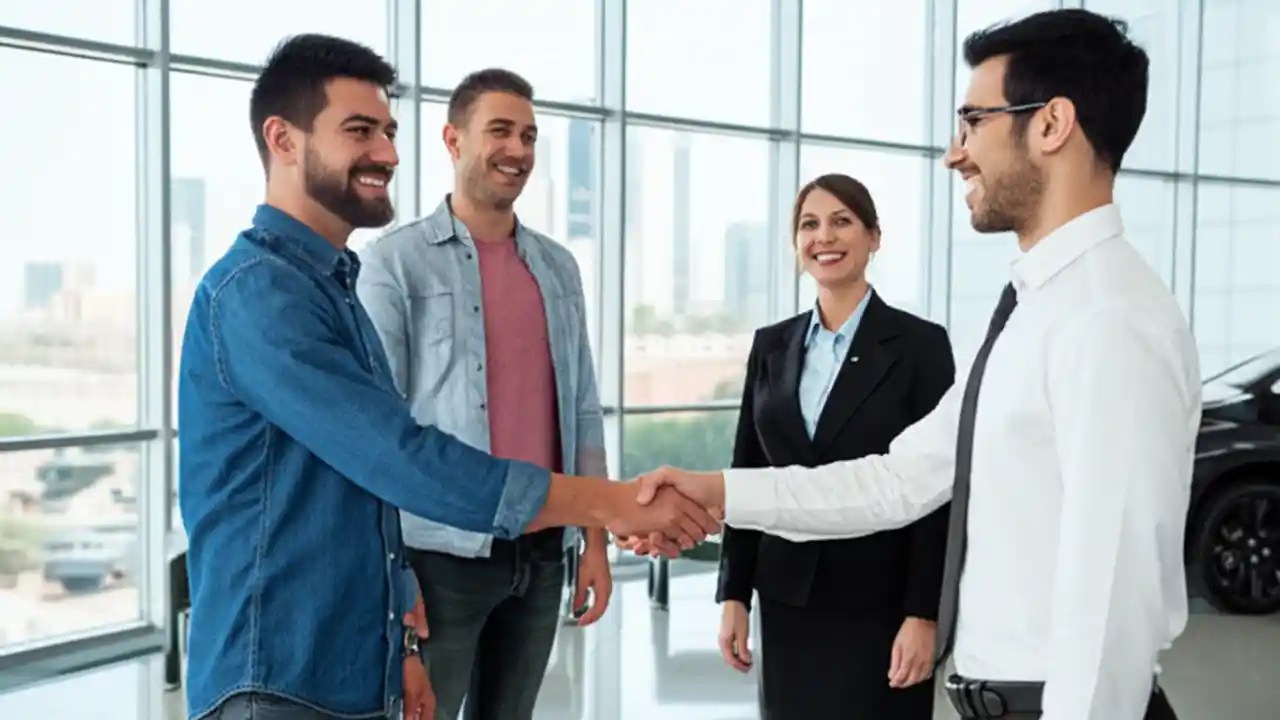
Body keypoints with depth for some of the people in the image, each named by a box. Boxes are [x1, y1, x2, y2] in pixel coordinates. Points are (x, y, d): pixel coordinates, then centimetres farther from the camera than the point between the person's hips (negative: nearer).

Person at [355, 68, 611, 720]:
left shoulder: (558, 267, 11)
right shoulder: (397, 260, -4)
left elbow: (583, 411, 12)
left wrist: (596, 539, 8)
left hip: (542, 550, 5)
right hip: (443, 550, -5)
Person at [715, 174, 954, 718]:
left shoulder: (920, 344, -5)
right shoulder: (771, 345, 7)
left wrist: (923, 614, -13)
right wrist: (734, 595, 4)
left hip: (879, 602, -4)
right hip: (788, 599, 4)